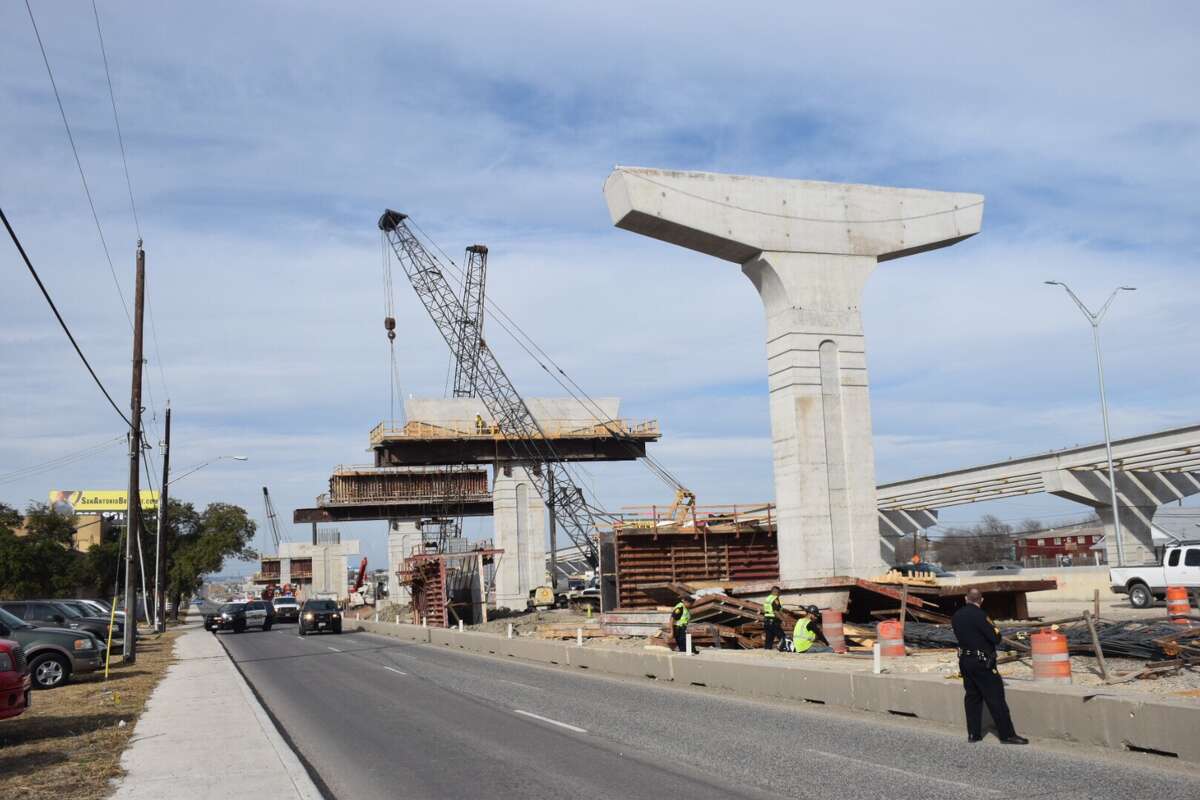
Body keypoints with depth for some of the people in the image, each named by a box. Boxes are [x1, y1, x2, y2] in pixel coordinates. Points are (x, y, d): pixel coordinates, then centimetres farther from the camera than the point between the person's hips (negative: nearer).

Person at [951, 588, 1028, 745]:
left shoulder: (956, 616, 4)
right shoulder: (979, 615, -19)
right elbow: (995, 638, -16)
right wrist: (996, 631, 6)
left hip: (964, 661, 7)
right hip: (982, 663, -7)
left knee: (972, 697, 14)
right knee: (995, 699, -1)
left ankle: (973, 734, 16)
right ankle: (1007, 734, 3)